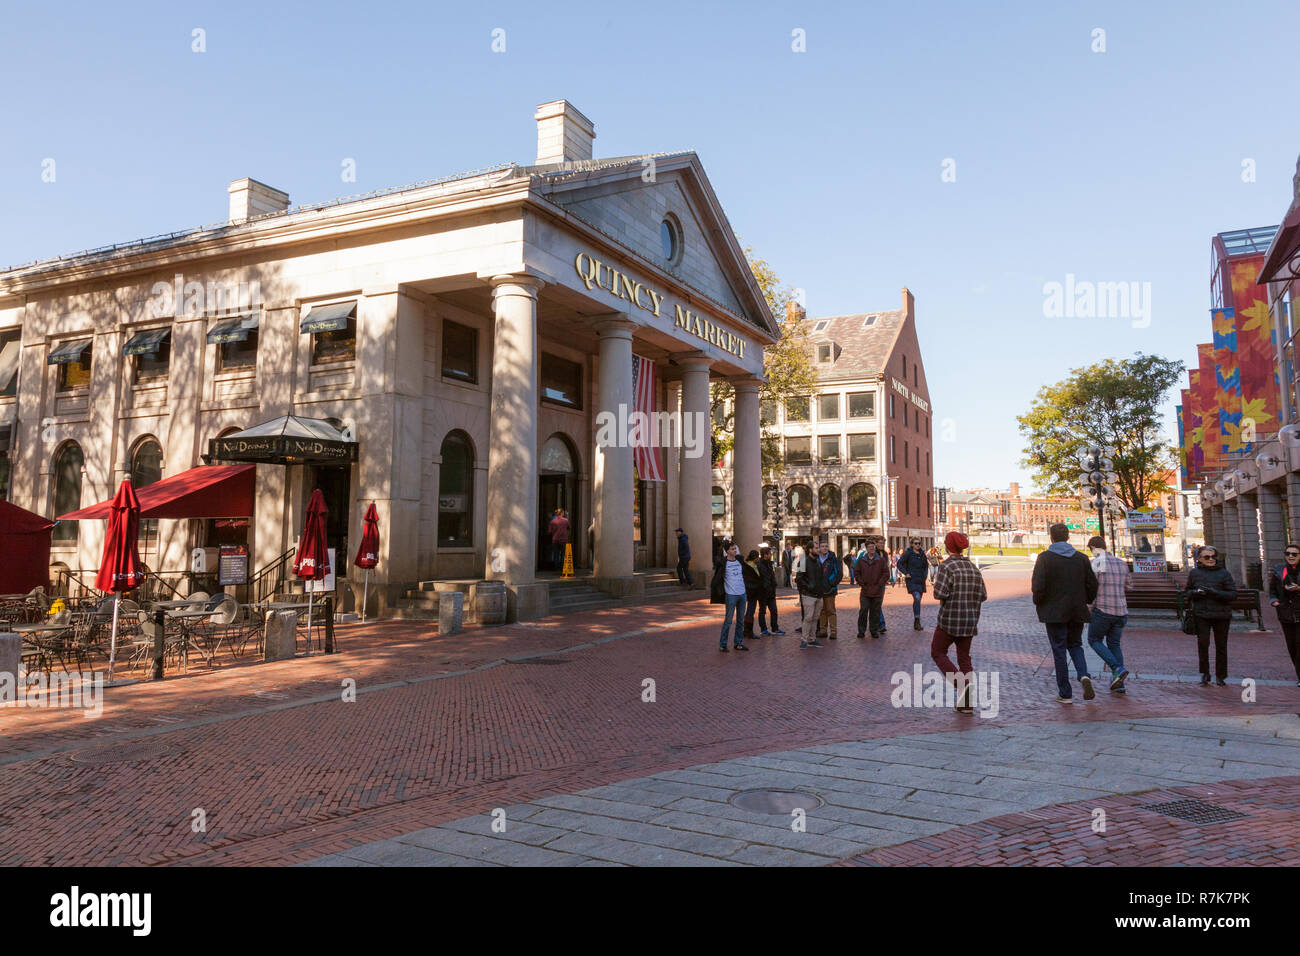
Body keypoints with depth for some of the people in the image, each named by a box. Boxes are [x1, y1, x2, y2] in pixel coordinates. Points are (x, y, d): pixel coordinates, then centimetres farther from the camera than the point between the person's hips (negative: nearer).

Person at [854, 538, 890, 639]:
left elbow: (886, 573, 1)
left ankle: (874, 631, 16)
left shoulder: (881, 560, 2)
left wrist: (879, 584, -5)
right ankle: (861, 631, 6)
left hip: (877, 592, -1)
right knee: (863, 611, -2)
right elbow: (856, 573, 10)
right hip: (865, 591, 1)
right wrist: (861, 583, 0)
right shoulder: (861, 560, 6)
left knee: (875, 612, 6)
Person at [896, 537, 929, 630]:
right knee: (917, 598, -22)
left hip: (921, 580, 6)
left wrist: (925, 575, 10)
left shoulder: (922, 554, 11)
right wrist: (905, 573, -12)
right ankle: (917, 620, -21)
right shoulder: (908, 553, -4)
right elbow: (899, 563, -5)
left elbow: (926, 565, 24)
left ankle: (916, 623, 18)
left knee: (918, 600, 9)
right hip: (912, 580, -6)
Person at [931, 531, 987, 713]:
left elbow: (939, 593, -21)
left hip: (950, 619, -6)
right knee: (964, 658, 13)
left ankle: (960, 683, -11)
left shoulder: (946, 566, -12)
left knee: (938, 652, 11)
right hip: (970, 621, 6)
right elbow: (983, 596, 5)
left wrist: (941, 597, 0)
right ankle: (966, 703, 12)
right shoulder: (973, 567, 6)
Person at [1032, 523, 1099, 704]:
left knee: (1059, 650, 3)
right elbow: (1092, 585, 4)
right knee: (1075, 645, 20)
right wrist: (1086, 601, 19)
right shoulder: (1081, 558, 3)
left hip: (1054, 612, -4)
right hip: (1077, 612, 4)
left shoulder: (1045, 558, -9)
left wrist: (1038, 603, 2)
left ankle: (1065, 694, 7)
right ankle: (1084, 675, -6)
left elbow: (1038, 586, -16)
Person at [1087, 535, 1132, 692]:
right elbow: (1125, 587, 22)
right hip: (1121, 611, 6)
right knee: (1114, 644, 16)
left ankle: (1118, 669, -8)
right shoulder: (1122, 564, 11)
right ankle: (1119, 683, 10)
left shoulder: (1096, 563, -10)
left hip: (1102, 610, -6)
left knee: (1094, 640, 12)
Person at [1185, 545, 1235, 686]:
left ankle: (1221, 675, 22)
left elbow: (1233, 594, -4)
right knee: (1202, 643, -7)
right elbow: (1188, 591, 18)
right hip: (1201, 614, 0)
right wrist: (1195, 592, -5)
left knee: (1221, 646, 7)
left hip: (1221, 615, 0)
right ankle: (1204, 674, 8)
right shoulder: (1194, 573, 7)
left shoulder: (1224, 573, 0)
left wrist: (1214, 592, -18)